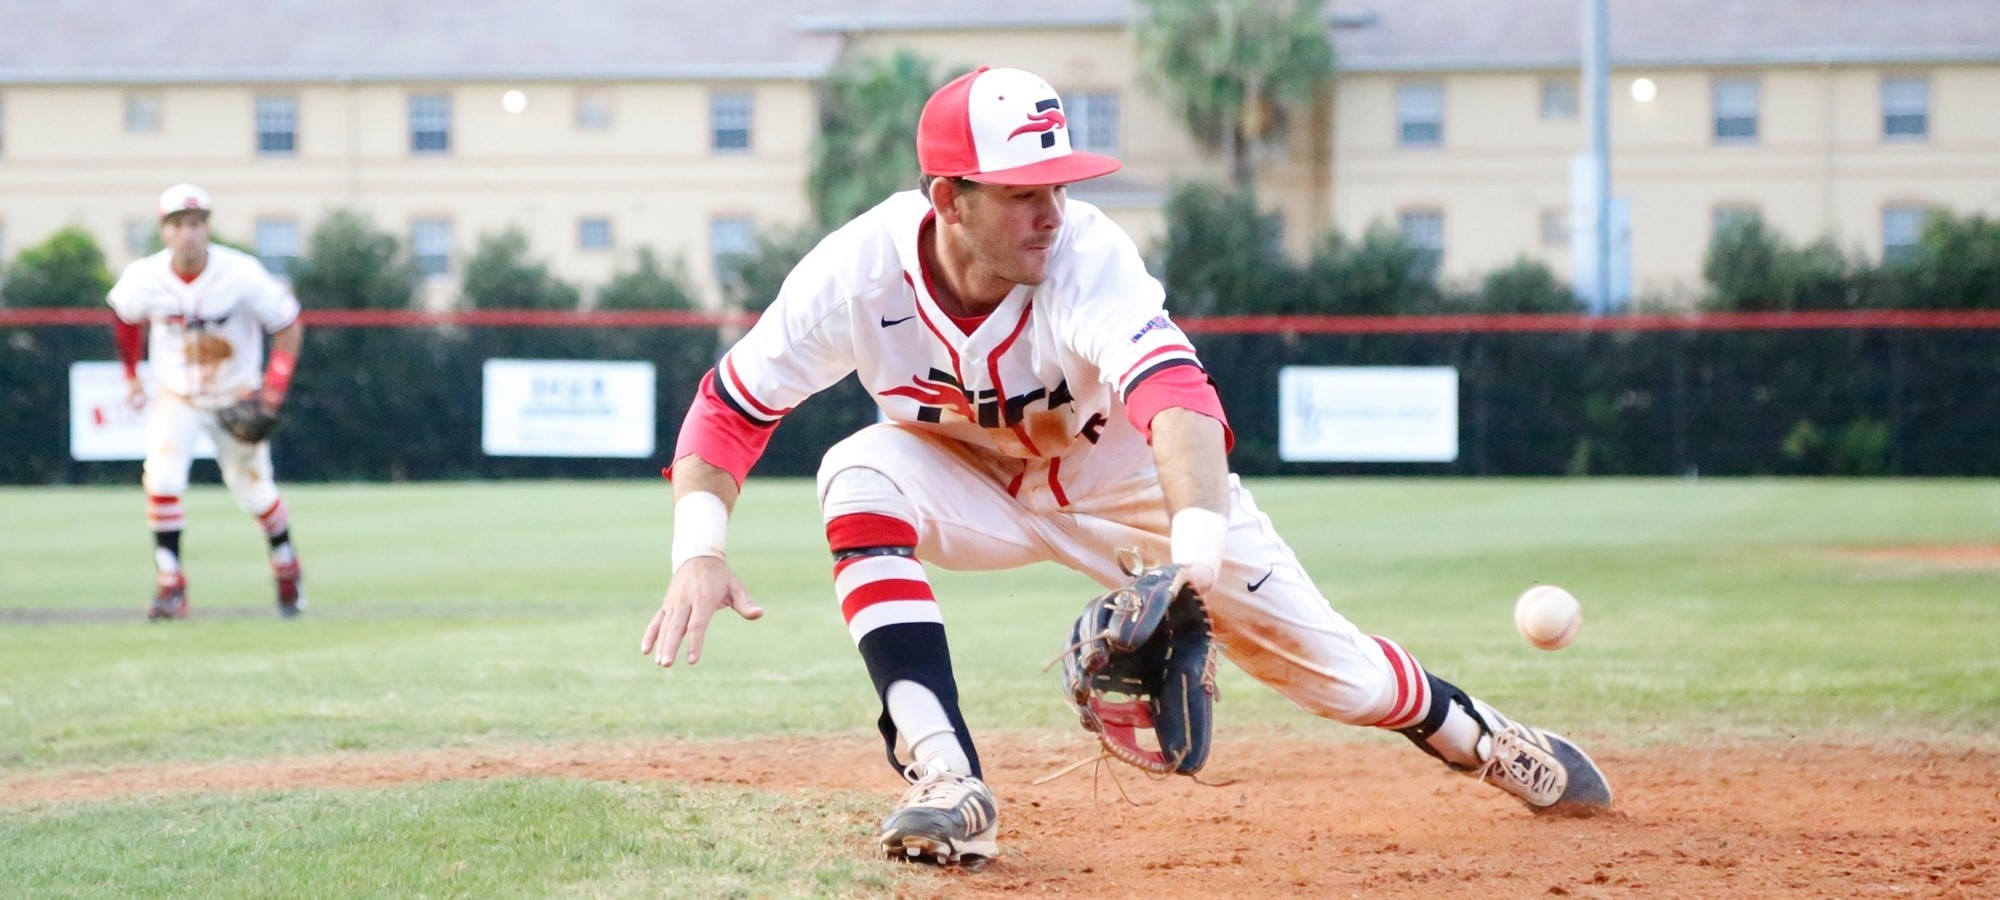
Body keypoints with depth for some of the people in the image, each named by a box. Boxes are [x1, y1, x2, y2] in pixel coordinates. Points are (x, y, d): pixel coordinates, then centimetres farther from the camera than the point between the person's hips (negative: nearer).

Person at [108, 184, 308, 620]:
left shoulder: (241, 274, -23)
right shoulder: (143, 278, -17)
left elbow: (288, 325, -11)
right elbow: (127, 315, 8)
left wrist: (275, 384, -20)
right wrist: (131, 373, 12)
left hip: (238, 399, -1)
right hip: (175, 398, 1)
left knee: (253, 491, 7)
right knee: (161, 480, -21)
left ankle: (286, 566, 37)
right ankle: (171, 585, -13)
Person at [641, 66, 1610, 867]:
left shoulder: (1089, 257, -36)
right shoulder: (861, 269, -29)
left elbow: (1173, 395, -53)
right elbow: (730, 407, -20)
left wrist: (1197, 554, -71)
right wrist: (698, 550, -38)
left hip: (1124, 476, -1)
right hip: (970, 482, 1)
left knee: (1318, 660, -2)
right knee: (859, 476, -32)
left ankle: (1476, 734, 32)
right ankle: (945, 781, -34)